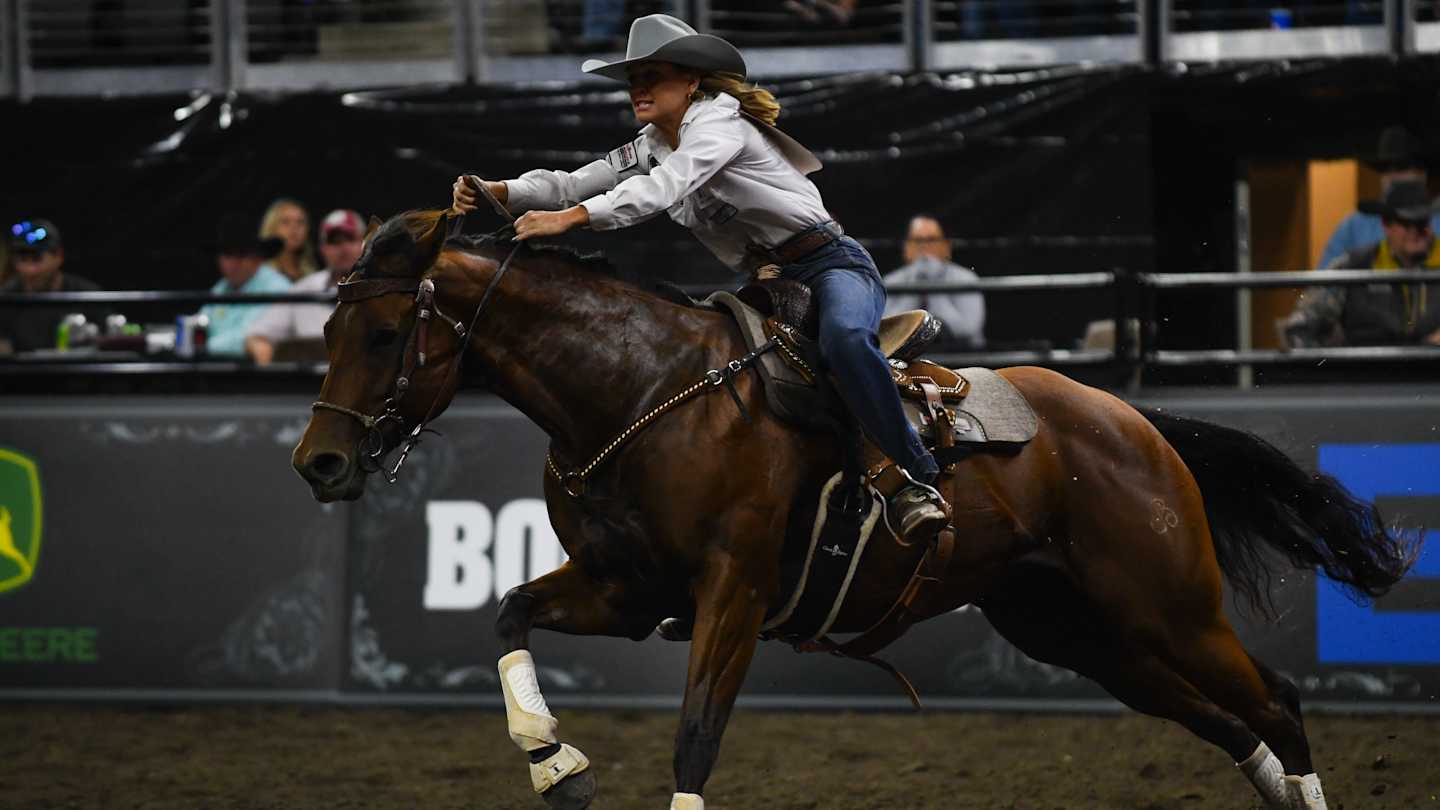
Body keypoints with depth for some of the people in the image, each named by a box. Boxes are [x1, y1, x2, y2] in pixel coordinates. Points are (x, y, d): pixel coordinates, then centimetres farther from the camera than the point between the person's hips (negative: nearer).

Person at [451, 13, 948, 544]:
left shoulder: (718, 121, -14)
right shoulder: (649, 147, 12)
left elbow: (666, 186, -30)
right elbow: (573, 183, 1)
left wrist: (570, 218, -41)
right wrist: (500, 192, -18)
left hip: (831, 263, -9)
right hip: (769, 284, 9)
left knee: (844, 339, -39)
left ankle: (917, 479, -35)